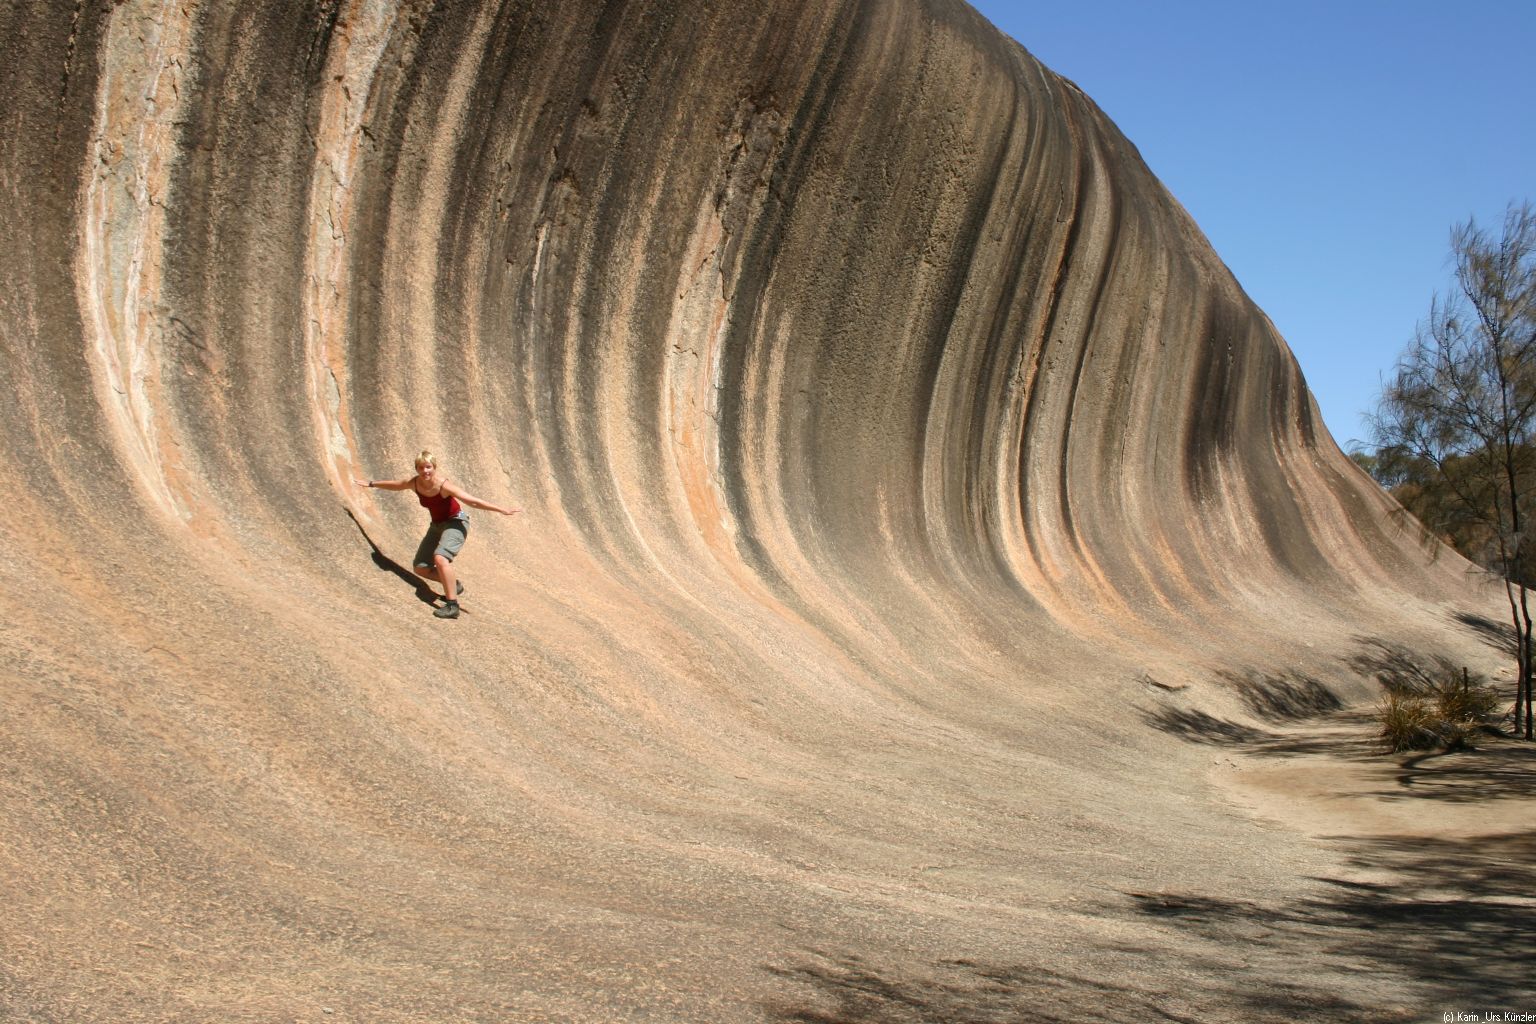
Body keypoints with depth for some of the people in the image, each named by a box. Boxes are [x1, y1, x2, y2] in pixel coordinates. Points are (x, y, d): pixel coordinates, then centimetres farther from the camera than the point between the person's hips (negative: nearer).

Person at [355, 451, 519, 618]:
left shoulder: (444, 485, -27)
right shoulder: (414, 483, -9)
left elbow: (473, 501, -31)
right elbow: (393, 485, 13)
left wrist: (503, 510, -37)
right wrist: (370, 484, 28)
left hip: (456, 522, -7)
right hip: (437, 525, 7)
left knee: (440, 557, -32)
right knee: (420, 567, 6)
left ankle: (452, 606, -30)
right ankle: (454, 585, 27)